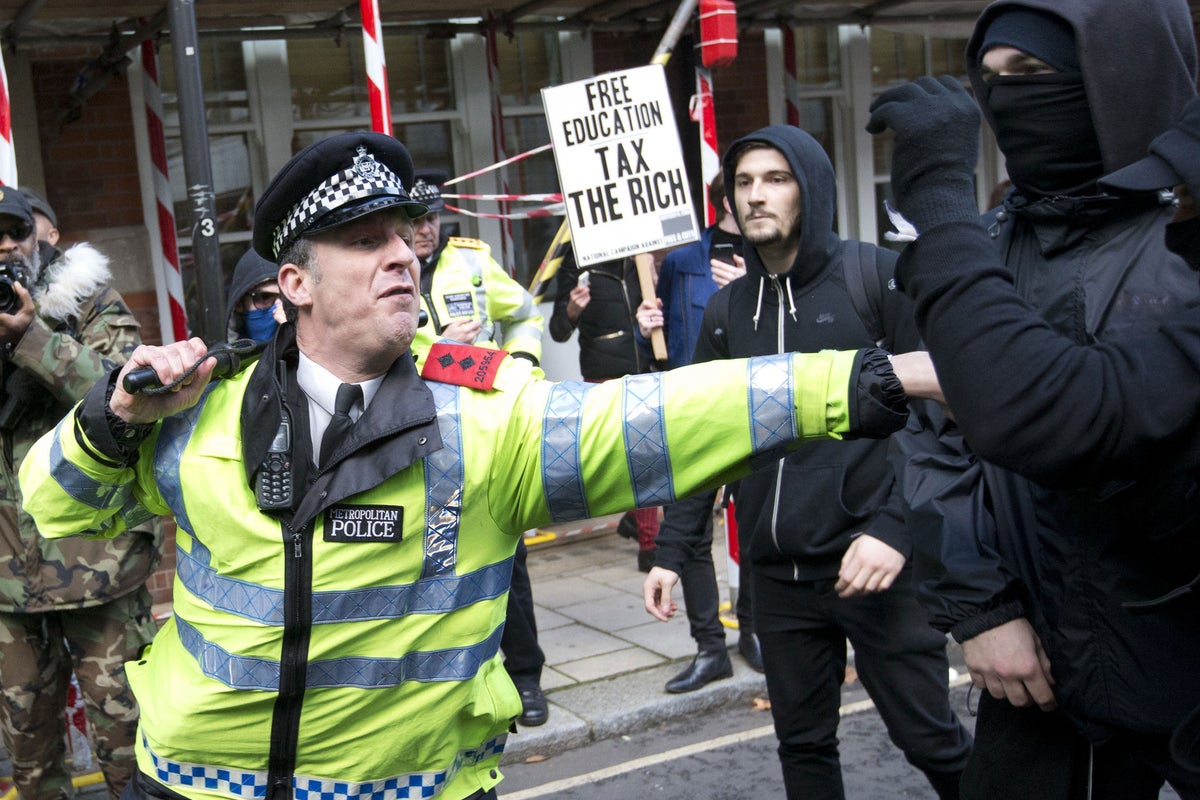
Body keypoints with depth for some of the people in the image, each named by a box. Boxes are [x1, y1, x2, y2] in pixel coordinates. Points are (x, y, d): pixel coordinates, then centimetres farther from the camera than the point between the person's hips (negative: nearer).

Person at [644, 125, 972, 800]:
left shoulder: (877, 276, -5)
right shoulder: (727, 311, 10)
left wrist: (896, 528, -18)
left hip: (873, 560, -4)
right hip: (778, 573, 5)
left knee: (930, 739, 2)